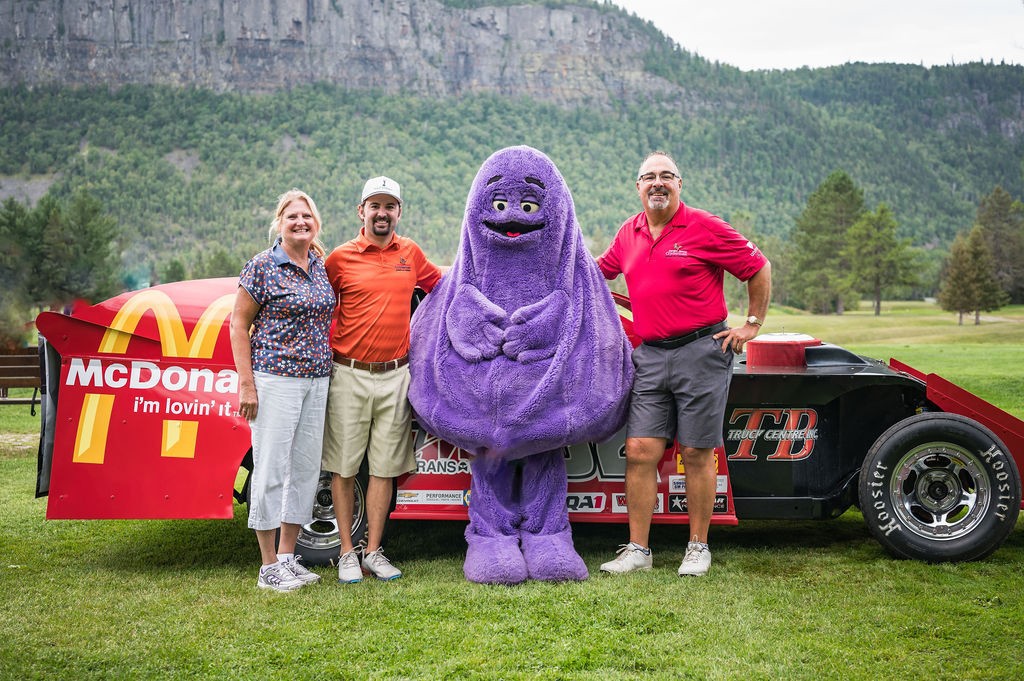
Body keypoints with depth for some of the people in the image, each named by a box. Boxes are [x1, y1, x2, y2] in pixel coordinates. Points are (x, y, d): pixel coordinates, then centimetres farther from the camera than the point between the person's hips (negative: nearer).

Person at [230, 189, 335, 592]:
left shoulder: (322, 267, 11)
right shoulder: (263, 267, -6)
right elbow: (238, 324, -6)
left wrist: (329, 372, 14)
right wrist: (246, 384, -12)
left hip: (317, 381, 7)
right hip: (274, 379, -6)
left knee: (306, 468, 10)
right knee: (272, 470, -2)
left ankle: (288, 557, 23)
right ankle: (269, 568, 9)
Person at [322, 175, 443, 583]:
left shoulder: (411, 254, 8)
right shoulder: (340, 258, -2)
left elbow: (438, 283, 27)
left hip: (395, 377, 3)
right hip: (349, 376, -3)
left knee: (384, 468, 7)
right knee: (344, 468, 4)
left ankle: (374, 551, 18)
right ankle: (347, 553, 16)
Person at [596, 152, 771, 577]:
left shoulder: (705, 228, -4)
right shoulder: (629, 234, 11)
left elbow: (759, 268, 3)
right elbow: (600, 271, 31)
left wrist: (752, 325, 3)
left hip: (701, 351, -4)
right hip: (650, 355, 5)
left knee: (697, 453, 2)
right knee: (640, 451, -1)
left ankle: (698, 548, 16)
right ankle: (637, 551, 7)